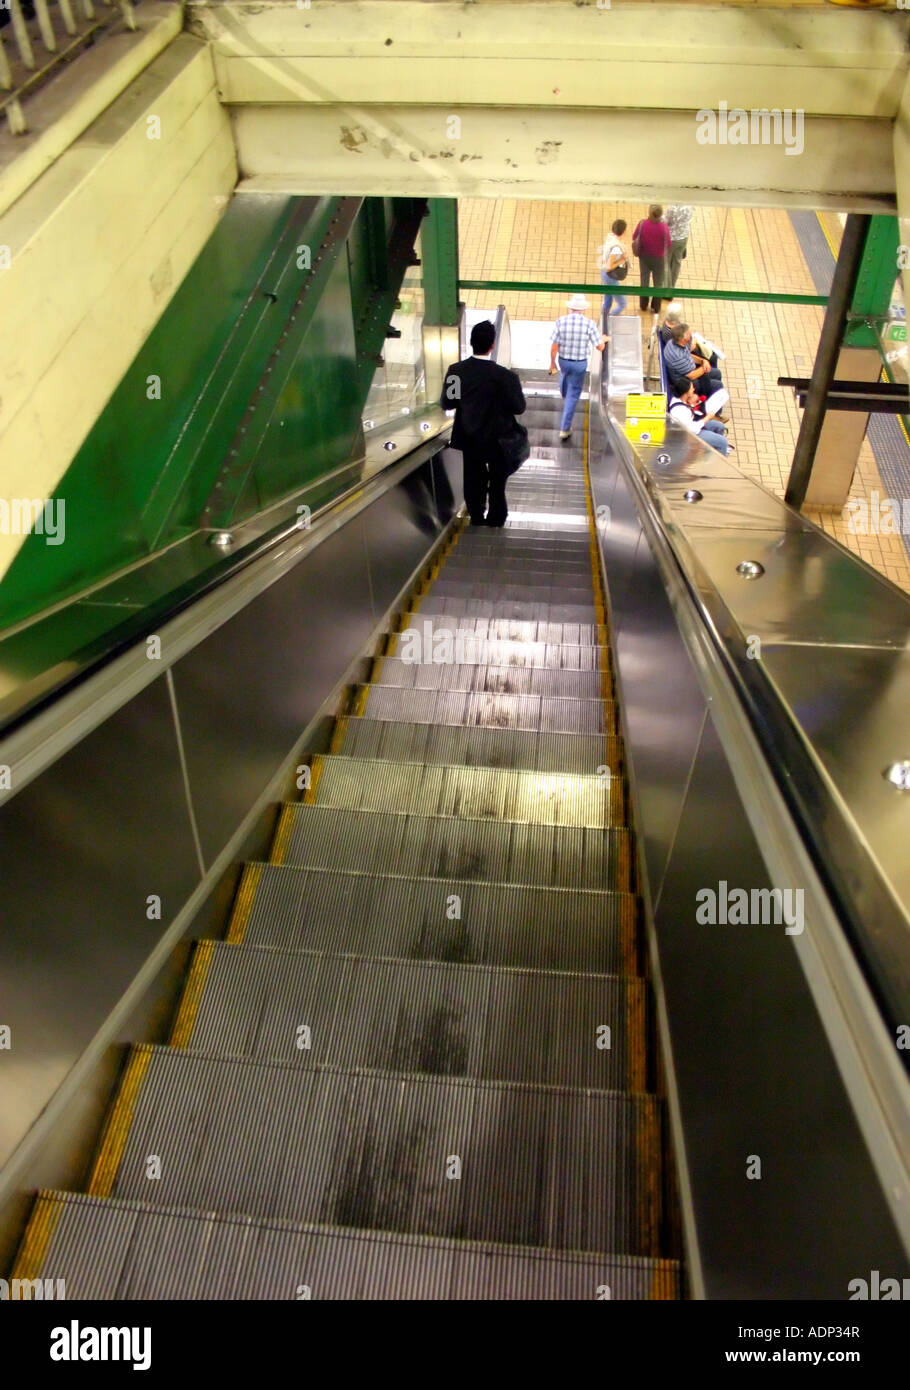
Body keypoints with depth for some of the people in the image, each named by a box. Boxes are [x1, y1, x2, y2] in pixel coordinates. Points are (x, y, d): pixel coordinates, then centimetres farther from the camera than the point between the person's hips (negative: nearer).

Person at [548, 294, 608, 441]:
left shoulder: (560, 321, -16)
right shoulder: (589, 324, -19)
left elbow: (554, 346, -13)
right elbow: (600, 347, -13)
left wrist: (552, 362, 3)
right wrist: (604, 339, 11)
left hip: (563, 360, 3)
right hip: (580, 364, -3)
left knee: (564, 374, 38)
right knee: (573, 396, 8)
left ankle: (564, 394, 71)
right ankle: (564, 429, 6)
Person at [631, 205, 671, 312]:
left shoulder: (642, 224, -22)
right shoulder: (664, 227, -27)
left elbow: (634, 237, -6)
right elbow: (668, 245, -15)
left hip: (644, 256, 2)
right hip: (658, 258, -2)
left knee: (644, 280, 24)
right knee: (658, 283, 19)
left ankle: (643, 304, 37)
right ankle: (655, 307, 31)